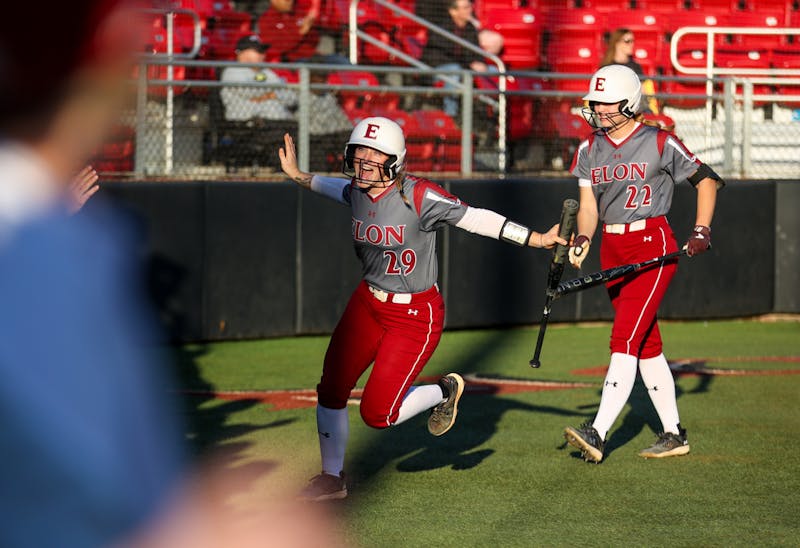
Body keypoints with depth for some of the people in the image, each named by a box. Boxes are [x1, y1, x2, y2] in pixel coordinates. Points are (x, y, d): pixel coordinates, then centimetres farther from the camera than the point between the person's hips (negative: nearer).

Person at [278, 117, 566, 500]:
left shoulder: (417, 196, -23)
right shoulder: (357, 191, -2)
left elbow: (475, 218, -24)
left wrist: (537, 239, -28)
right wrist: (299, 177, 27)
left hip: (416, 315, -7)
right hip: (367, 304, 7)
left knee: (377, 413, -9)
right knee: (331, 389, 6)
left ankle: (444, 392, 20)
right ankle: (331, 478, 25)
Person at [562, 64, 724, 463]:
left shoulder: (659, 143, -7)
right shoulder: (589, 150, 8)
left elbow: (706, 180, 3)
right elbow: (588, 206, 5)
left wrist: (701, 232, -3)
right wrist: (582, 240, -14)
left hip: (653, 246, -7)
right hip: (612, 249, 7)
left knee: (625, 340, -16)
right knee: (646, 343, 12)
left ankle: (598, 433, -25)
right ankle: (674, 434, 20)